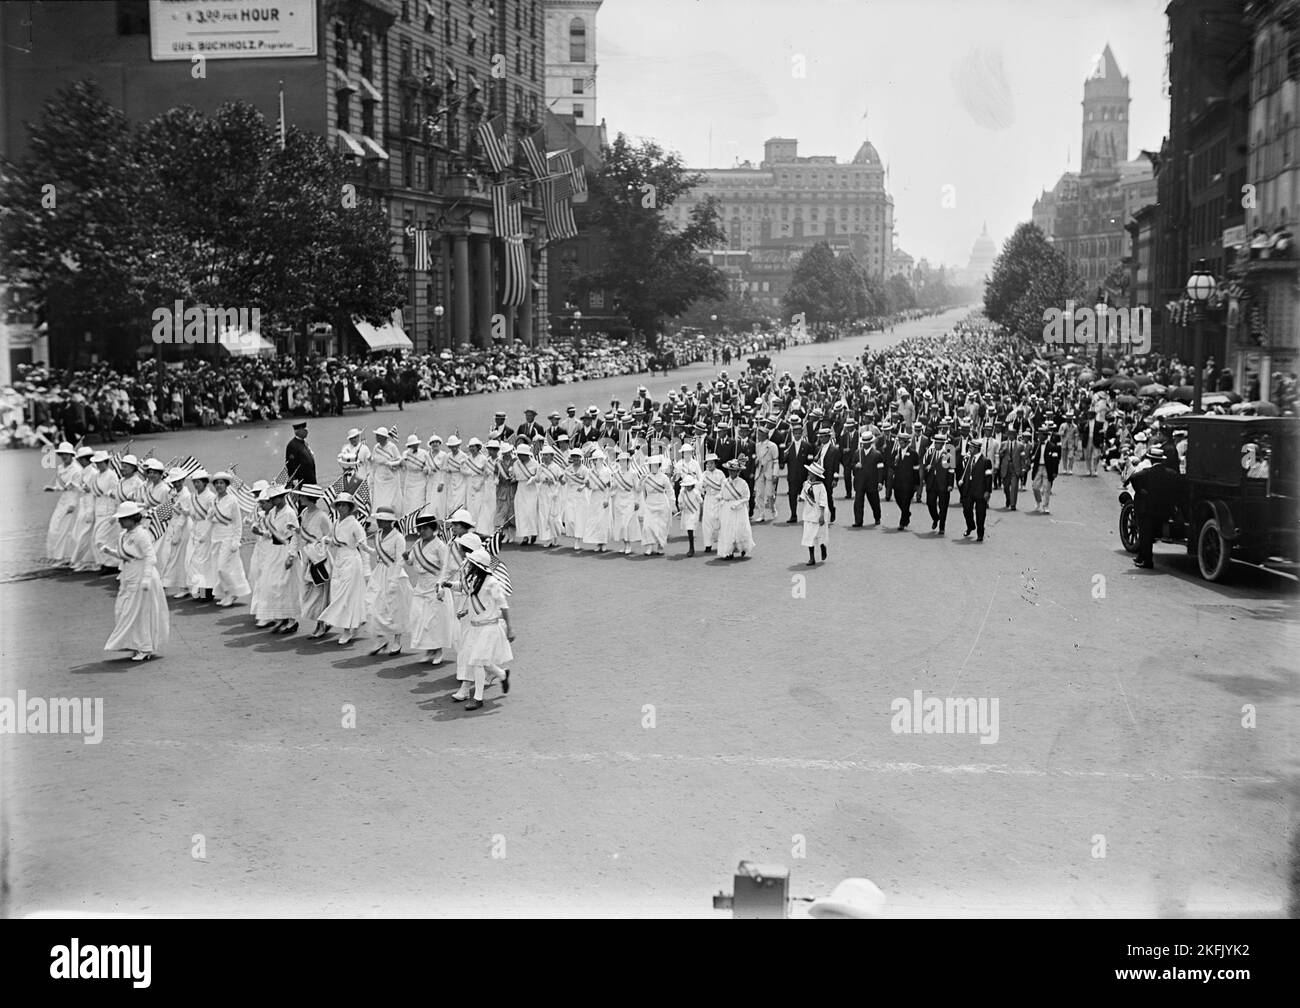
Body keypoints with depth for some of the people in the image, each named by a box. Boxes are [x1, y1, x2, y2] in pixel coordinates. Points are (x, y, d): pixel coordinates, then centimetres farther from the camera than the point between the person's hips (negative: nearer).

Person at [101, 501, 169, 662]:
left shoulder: (141, 535, -17)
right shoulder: (122, 536, 9)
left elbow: (150, 557, -20)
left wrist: (146, 578, -26)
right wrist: (110, 551, 3)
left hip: (141, 578, -9)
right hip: (128, 579, 9)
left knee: (140, 612, -3)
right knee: (122, 611, 9)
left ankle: (145, 649, 8)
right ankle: (138, 646, 19)